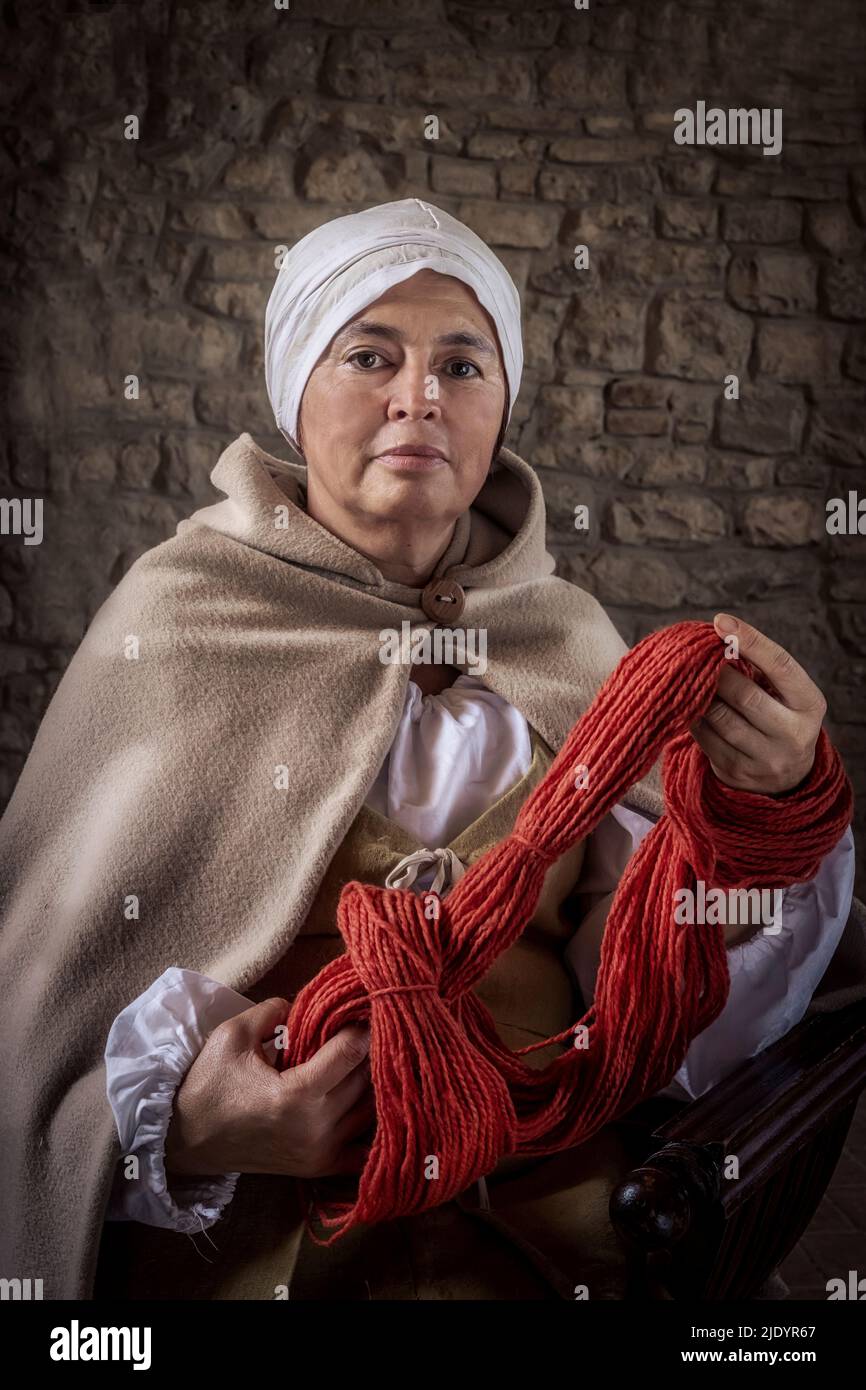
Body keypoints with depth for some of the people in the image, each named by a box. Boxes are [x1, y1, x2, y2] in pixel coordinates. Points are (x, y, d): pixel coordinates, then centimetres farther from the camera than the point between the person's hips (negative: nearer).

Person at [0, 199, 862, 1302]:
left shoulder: (568, 638, 7)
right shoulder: (183, 611, -1)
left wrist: (760, 798, -16)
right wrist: (176, 1117, -20)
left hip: (540, 1191, 2)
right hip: (248, 1206, -1)